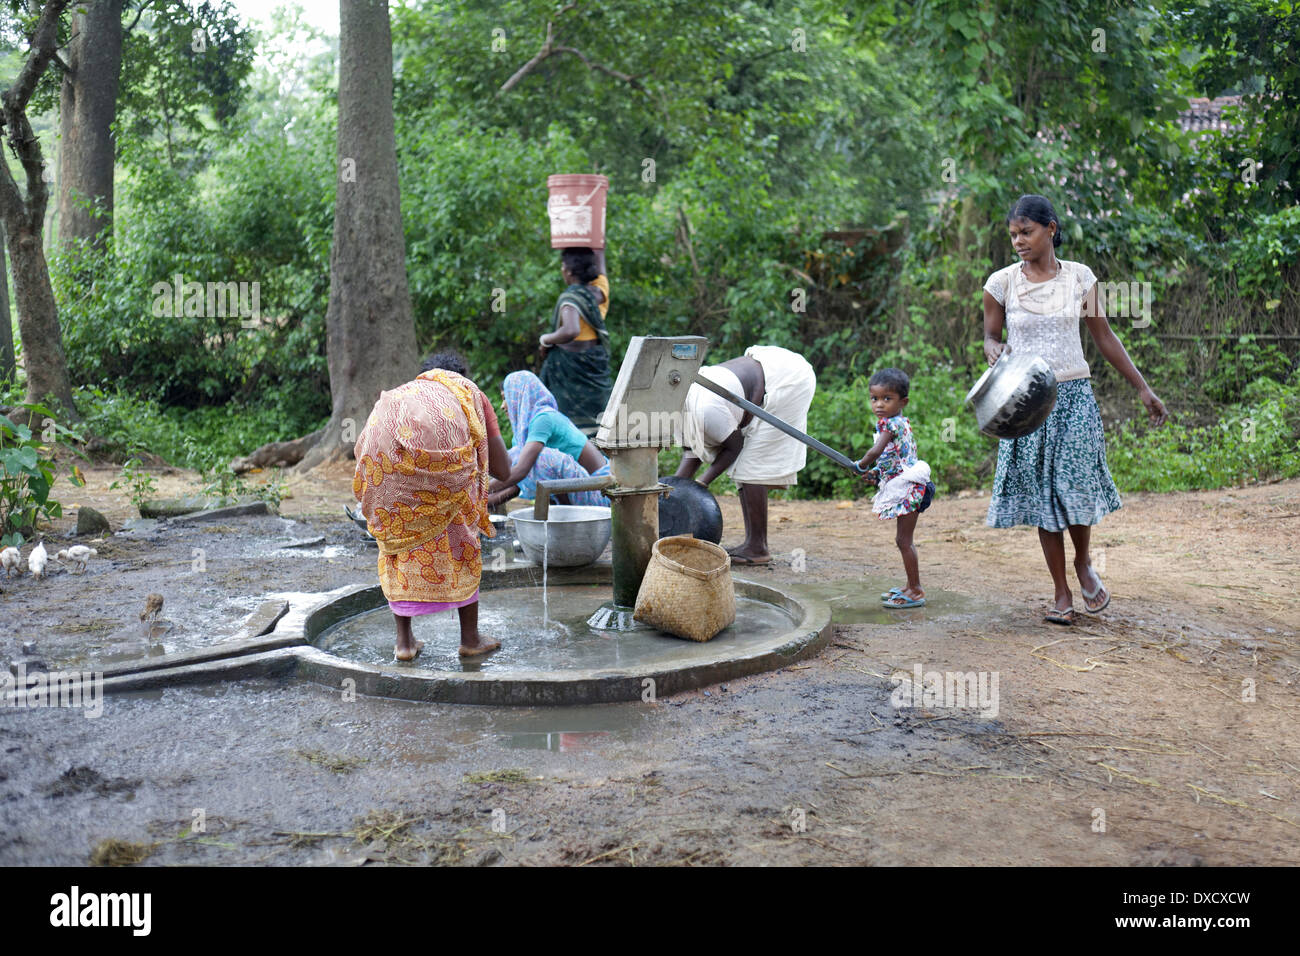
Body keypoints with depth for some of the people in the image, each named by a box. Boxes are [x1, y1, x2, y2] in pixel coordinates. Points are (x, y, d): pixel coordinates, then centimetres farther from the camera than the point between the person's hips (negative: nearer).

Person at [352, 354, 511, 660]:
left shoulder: (400, 392, 42)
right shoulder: (472, 393, 35)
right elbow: (503, 469, 27)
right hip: (437, 439, -2)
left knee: (398, 535, 19)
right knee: (459, 537, 15)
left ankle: (404, 641, 19)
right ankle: (470, 638, 22)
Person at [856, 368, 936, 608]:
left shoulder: (892, 424, -16)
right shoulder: (901, 423, 15)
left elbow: (876, 452, -26)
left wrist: (861, 464, -8)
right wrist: (877, 472, 12)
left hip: (907, 488, -11)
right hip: (904, 487, 11)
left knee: (904, 540, -7)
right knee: (903, 539, 17)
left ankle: (916, 591, -3)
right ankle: (912, 586, 25)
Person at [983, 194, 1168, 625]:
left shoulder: (1080, 277, 2)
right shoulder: (1001, 282, -1)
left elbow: (1104, 337, 9)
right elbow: (991, 336, 9)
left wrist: (1143, 388, 10)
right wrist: (994, 352, -16)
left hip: (1074, 396, 0)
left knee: (1076, 486, -6)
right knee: (1043, 493, 3)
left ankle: (1084, 564, 25)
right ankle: (1062, 593, 14)